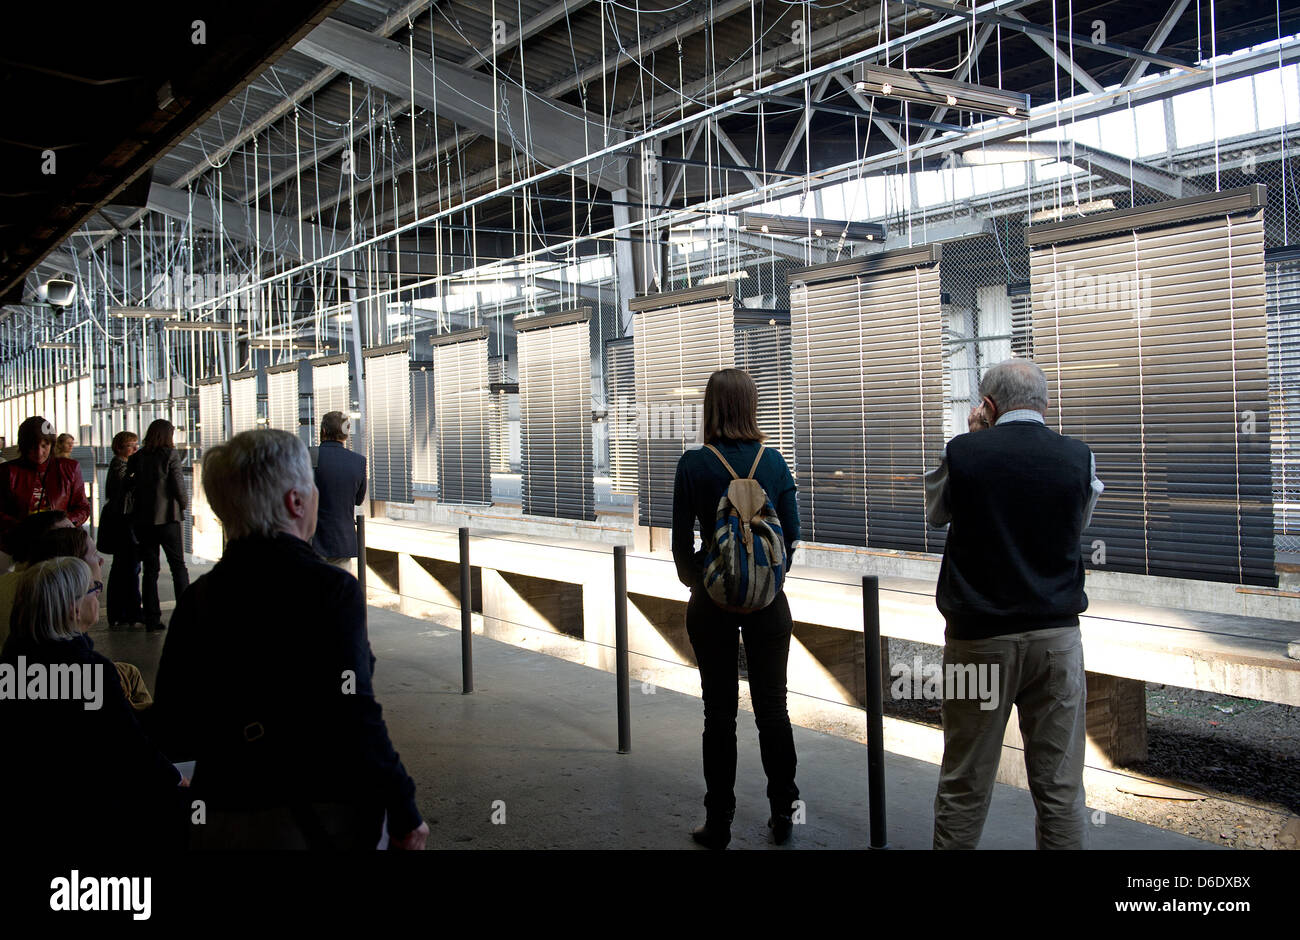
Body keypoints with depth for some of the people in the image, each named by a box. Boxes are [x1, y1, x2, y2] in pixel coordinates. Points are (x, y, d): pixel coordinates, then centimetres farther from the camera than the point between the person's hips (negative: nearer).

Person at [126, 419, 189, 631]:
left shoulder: (136, 457, 4)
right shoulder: (171, 454, -7)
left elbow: (128, 486, 3)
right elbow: (177, 484, -10)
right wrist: (184, 503, 6)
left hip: (142, 518, 3)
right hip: (167, 517, -3)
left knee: (150, 569, 8)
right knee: (178, 566, 7)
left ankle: (152, 618, 6)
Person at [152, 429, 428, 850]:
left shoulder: (197, 598, 0)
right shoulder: (330, 588, -16)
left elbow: (173, 735, 2)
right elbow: (354, 720, -22)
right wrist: (404, 813, -12)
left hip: (219, 821, 5)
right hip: (325, 819, -5)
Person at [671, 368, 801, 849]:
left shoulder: (694, 464, -9)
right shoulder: (774, 461, -3)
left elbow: (682, 539, -5)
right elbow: (792, 533, 1)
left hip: (713, 599, -2)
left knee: (719, 711, 7)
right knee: (772, 706, 13)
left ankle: (719, 823, 15)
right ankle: (783, 813, 22)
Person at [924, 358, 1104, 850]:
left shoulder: (964, 451, -9)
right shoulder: (1078, 456, -3)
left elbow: (934, 511, 10)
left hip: (979, 634, -1)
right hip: (1057, 632, 2)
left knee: (964, 786, 9)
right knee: (1059, 787, 9)